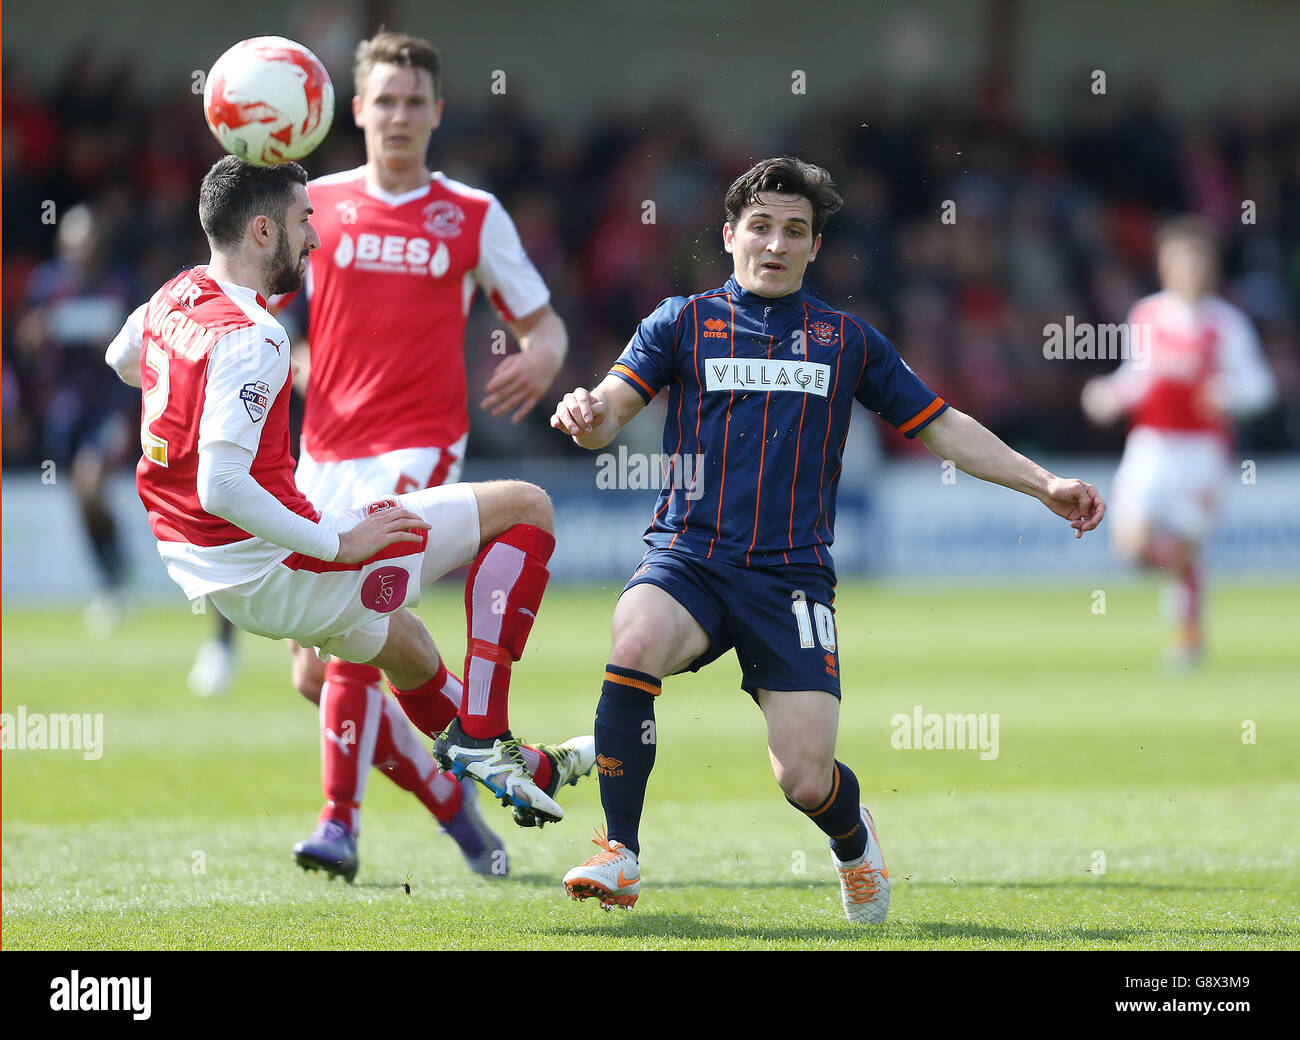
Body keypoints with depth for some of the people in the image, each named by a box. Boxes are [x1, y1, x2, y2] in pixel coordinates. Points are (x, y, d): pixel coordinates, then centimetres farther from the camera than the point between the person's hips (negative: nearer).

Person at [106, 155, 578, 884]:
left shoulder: (176, 297, 5)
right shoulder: (253, 339, -24)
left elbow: (121, 358, 29)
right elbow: (221, 488, -32)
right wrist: (336, 544, -24)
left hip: (210, 574, 9)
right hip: (281, 576, -9)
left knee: (407, 650, 35)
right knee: (526, 508, -2)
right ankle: (484, 738, -6)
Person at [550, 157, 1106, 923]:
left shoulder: (847, 341, 13)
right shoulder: (683, 323, 8)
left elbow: (940, 427, 18)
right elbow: (613, 408, -4)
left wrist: (1045, 485, 10)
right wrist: (587, 417, -29)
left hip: (793, 575, 1)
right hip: (689, 555, -1)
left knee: (807, 780, -10)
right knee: (636, 646, -35)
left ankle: (853, 838, 30)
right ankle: (620, 858, -21)